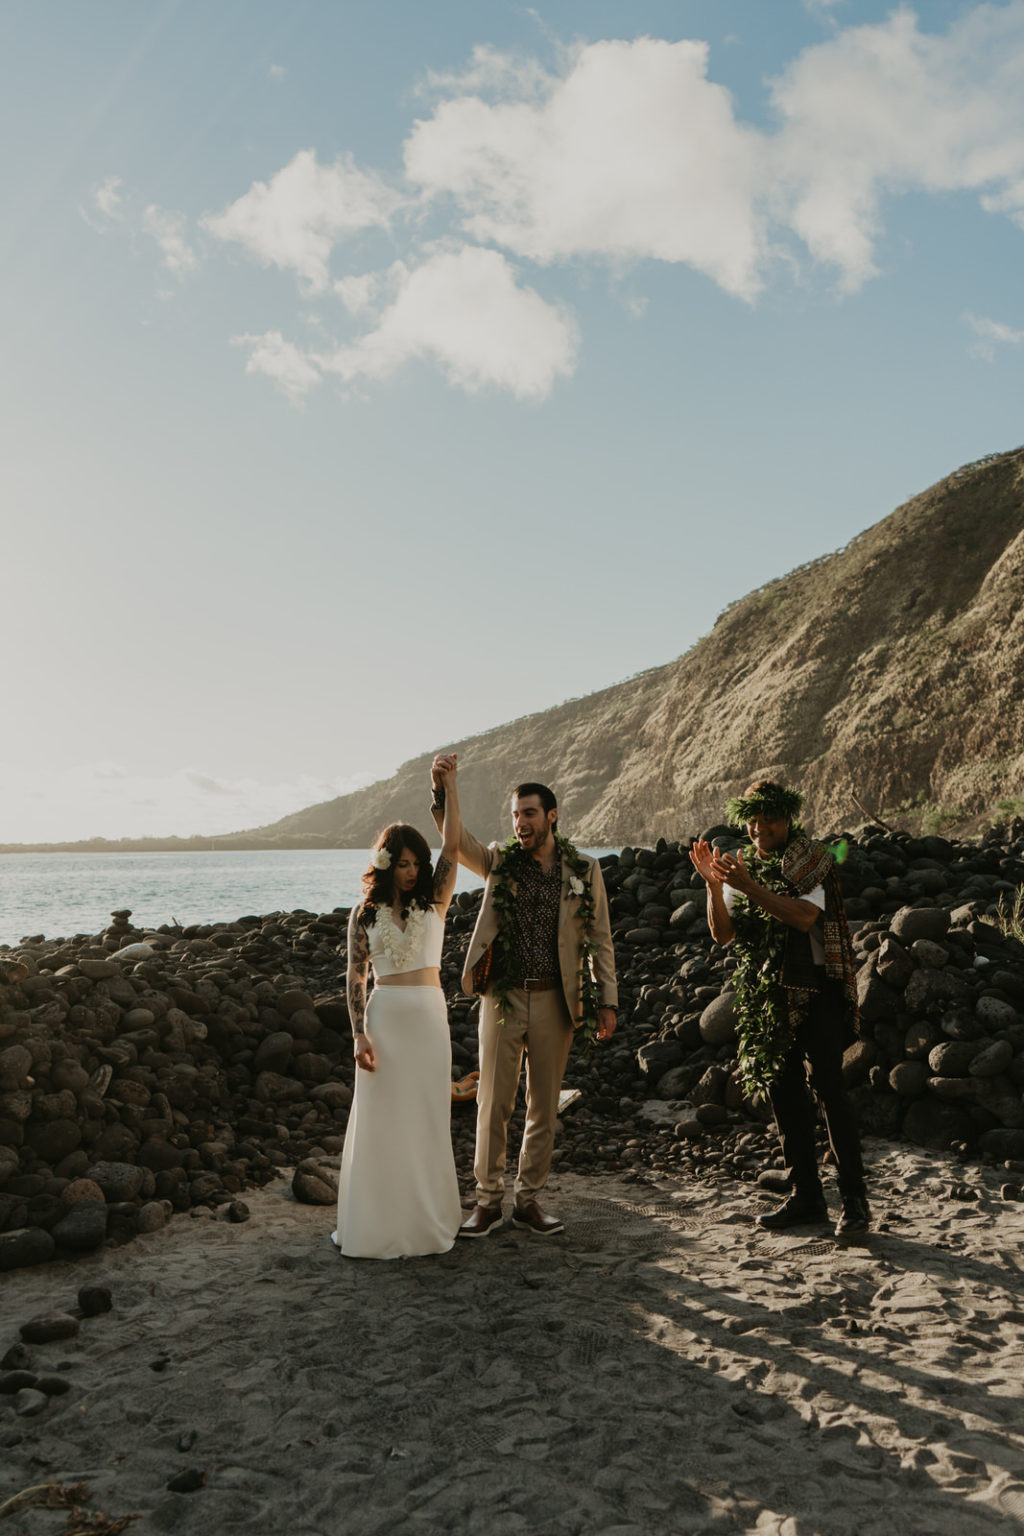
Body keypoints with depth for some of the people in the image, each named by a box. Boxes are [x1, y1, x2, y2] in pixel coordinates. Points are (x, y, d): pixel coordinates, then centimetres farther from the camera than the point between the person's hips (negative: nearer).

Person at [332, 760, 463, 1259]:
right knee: (381, 1119, 4)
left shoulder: (434, 901, 3)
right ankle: (378, 1222, 15)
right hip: (384, 1016, -1)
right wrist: (359, 1035, -9)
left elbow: (452, 847, -9)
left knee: (425, 1117, 7)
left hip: (429, 1016, 1)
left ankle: (423, 1217, 21)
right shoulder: (365, 913, 3)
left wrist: (449, 782, -14)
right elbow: (354, 978, 2)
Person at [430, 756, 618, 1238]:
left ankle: (528, 1200, 23)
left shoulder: (584, 870, 3)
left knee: (544, 1107, 9)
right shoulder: (499, 862, 3)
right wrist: (441, 790, -30)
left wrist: (606, 1001, 0)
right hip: (503, 997, 0)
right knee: (493, 1103, 4)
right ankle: (488, 1200, 18)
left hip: (555, 1000, 1)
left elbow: (600, 940, 5)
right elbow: (456, 837, -12)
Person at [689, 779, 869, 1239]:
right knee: (782, 1093, 7)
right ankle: (807, 1198, 17)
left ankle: (854, 1200, -1)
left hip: (814, 991, -5)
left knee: (829, 1090, -9)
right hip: (766, 995, 5)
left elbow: (804, 916, -20)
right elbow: (722, 933, 0)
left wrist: (749, 886, -26)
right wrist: (713, 885, -15)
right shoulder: (743, 867, 10)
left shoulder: (813, 861, -4)